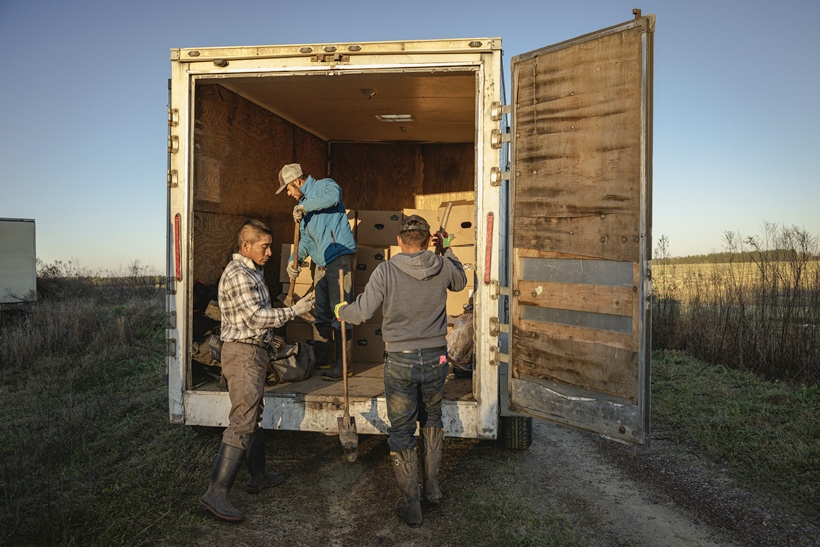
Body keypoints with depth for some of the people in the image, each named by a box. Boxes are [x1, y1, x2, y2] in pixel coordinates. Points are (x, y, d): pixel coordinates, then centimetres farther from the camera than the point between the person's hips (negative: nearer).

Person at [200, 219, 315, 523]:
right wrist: (294, 311, -16)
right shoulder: (238, 275, -17)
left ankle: (258, 477, 29)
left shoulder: (251, 272, 17)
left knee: (254, 417, 17)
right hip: (244, 353, -11)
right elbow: (257, 317, -23)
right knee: (242, 423, -12)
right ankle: (216, 493, -10)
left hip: (253, 353, 11)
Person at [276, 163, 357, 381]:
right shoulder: (304, 203, 22)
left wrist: (305, 206, -19)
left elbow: (334, 194, -29)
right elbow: (306, 240, 25)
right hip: (321, 263, 10)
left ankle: (342, 364, -3)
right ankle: (320, 358, 28)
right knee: (320, 312, 15)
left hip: (339, 258, -10)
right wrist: (294, 260, 11)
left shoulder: (323, 185, -3)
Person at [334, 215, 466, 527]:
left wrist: (341, 311, 10)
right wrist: (447, 249, 31)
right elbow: (460, 282, 20)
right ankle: (432, 487, 33)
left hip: (400, 362, -3)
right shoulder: (443, 267, -3)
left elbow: (361, 313, -12)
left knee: (401, 432, 10)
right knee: (431, 420, 25)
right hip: (435, 359, 3)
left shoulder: (386, 271, -12)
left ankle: (411, 506, 19)